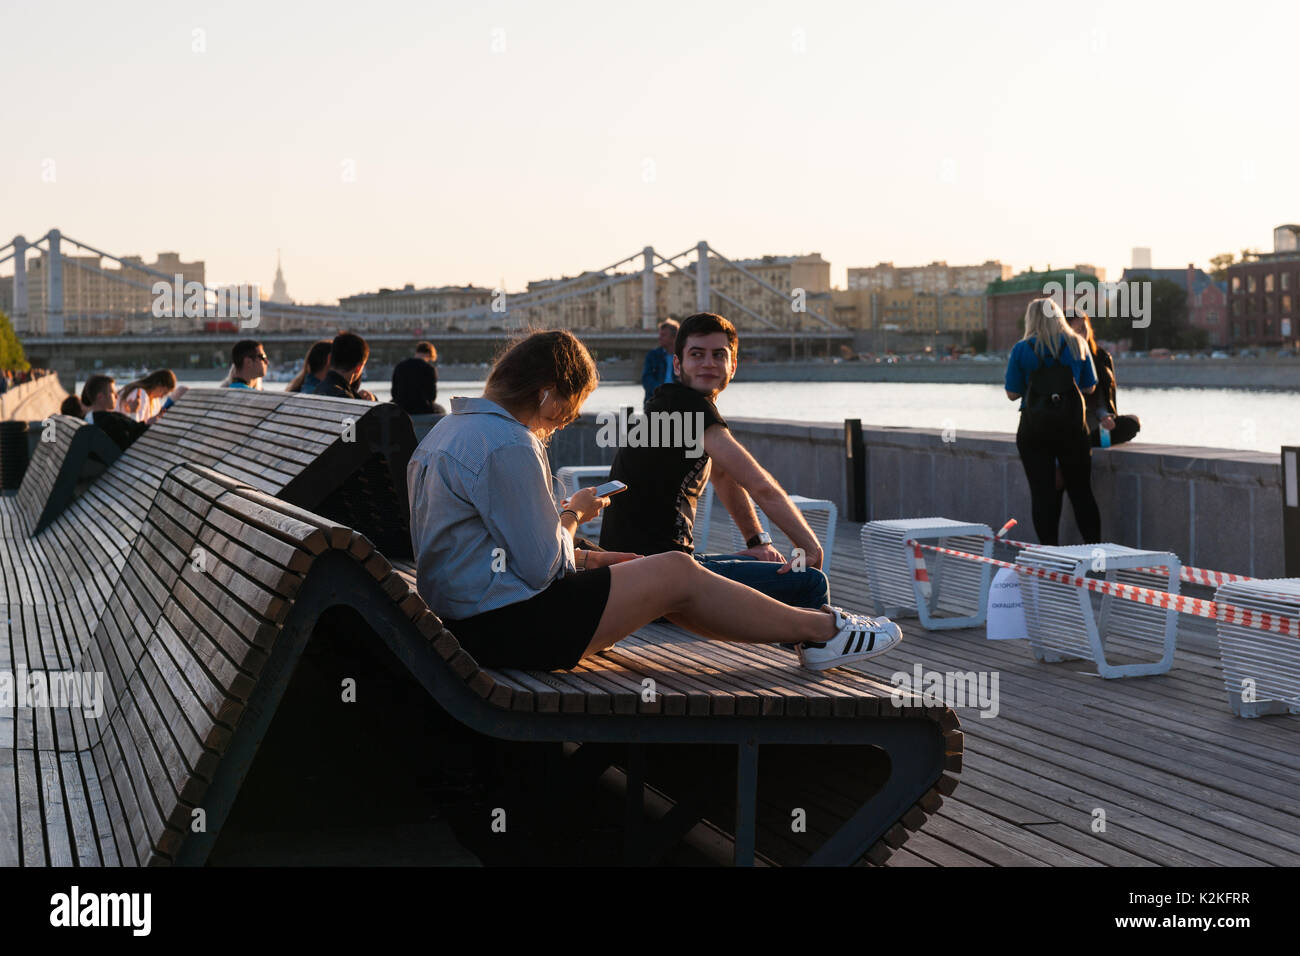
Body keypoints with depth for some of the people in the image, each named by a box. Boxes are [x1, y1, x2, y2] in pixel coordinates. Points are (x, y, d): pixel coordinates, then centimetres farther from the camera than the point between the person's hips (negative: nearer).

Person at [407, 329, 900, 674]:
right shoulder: (509, 445, -20)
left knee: (645, 567, 17)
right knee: (676, 573, -2)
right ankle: (821, 630, 13)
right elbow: (541, 568, -18)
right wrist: (572, 514, 1)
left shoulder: (448, 430, 14)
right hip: (506, 628, -11)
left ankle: (803, 627, 24)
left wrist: (580, 558, 13)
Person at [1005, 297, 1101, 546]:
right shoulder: (1078, 345, 5)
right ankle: (1094, 549, 10)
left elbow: (1013, 393, -1)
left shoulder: (1022, 349, -2)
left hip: (1035, 427, -2)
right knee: (1081, 490, 10)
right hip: (1072, 425, 2)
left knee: (1042, 491, 2)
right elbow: (1089, 387, 9)